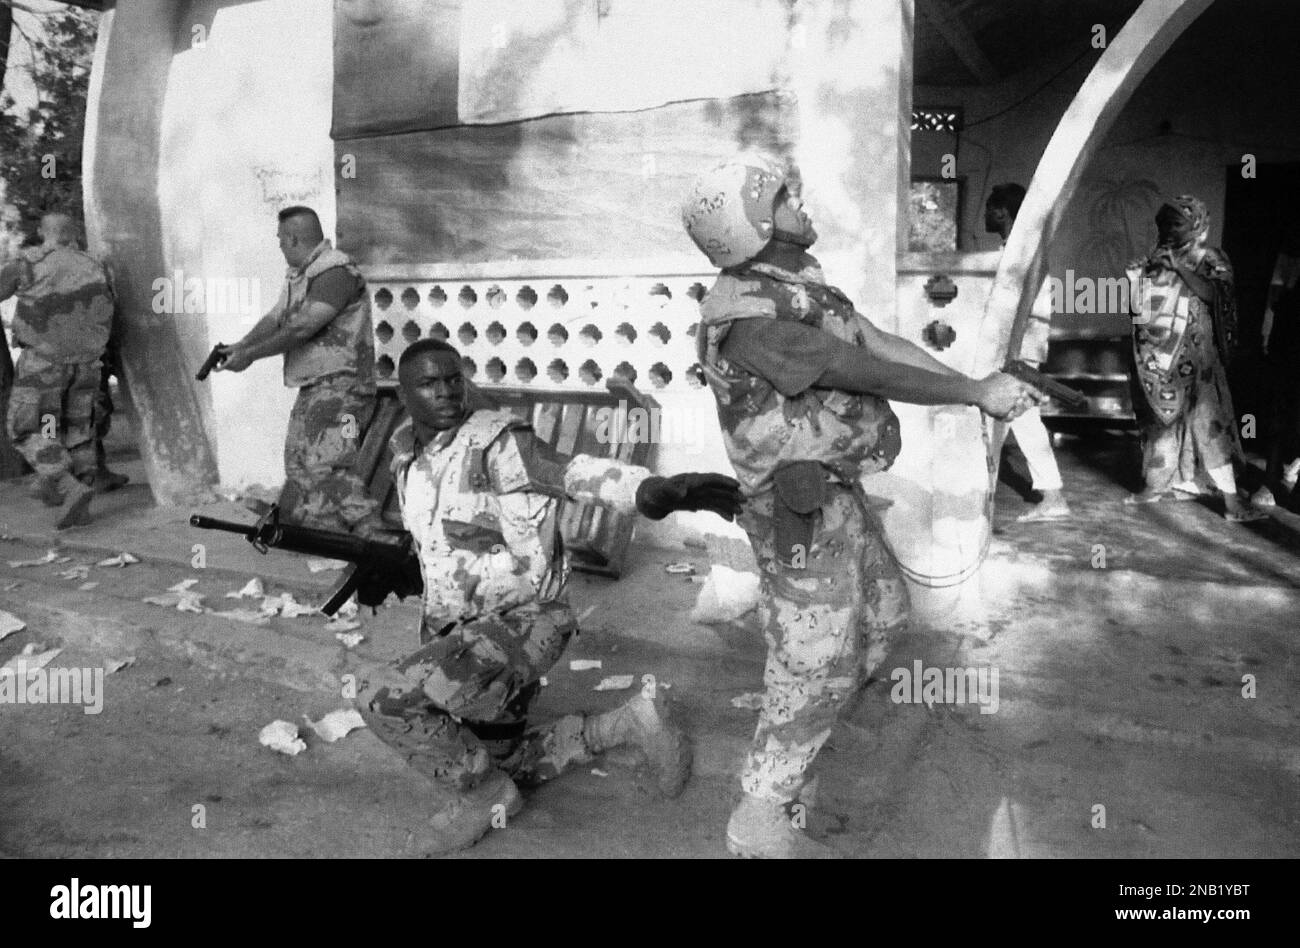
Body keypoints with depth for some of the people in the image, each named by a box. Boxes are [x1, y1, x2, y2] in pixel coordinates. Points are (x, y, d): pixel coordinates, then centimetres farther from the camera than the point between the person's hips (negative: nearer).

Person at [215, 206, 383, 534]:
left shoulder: (337, 272, -15)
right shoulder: (297, 276, 17)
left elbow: (302, 327, -21)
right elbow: (274, 318, 16)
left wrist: (250, 355, -16)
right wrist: (239, 347, 0)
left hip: (341, 386, -10)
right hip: (312, 388, 10)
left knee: (326, 464, -19)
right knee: (298, 464, 14)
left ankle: (372, 534, -17)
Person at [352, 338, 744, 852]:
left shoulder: (494, 441, -18)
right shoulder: (408, 454, 6)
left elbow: (577, 473, -36)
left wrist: (655, 489, -51)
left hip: (520, 626, -9)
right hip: (455, 632, 9)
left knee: (380, 698, -23)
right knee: (503, 763, 19)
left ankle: (481, 791, 0)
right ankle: (628, 723, 26)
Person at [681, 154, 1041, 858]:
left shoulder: (802, 284, 7)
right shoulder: (746, 316, -25)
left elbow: (883, 343, 6)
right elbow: (869, 374, -26)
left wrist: (981, 386, -1)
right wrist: (977, 394, -20)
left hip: (838, 491, 10)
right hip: (800, 513, -10)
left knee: (881, 610, 24)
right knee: (816, 664, -1)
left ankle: (792, 726, 39)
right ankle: (761, 819, 15)